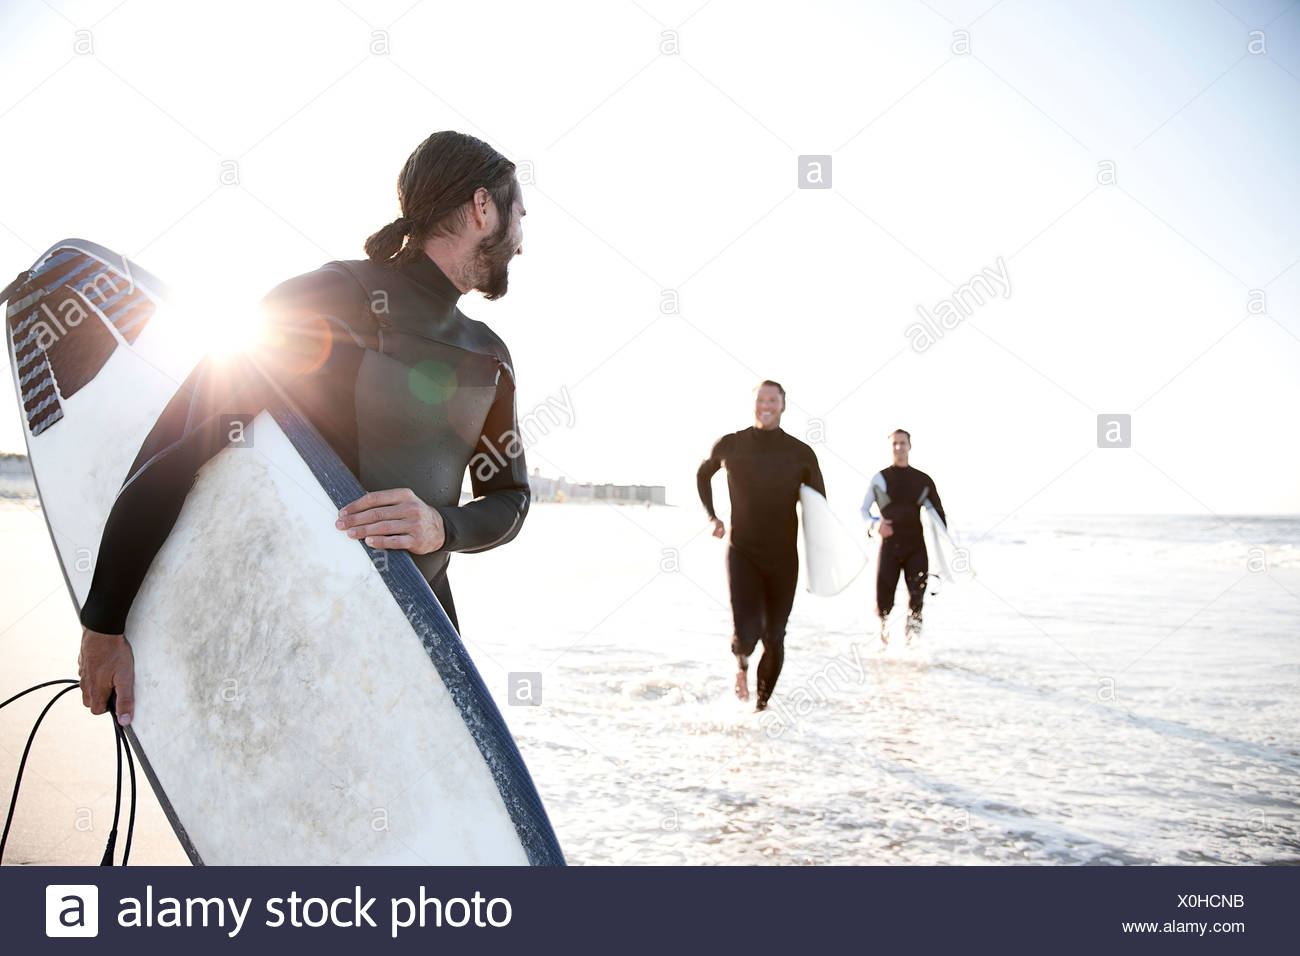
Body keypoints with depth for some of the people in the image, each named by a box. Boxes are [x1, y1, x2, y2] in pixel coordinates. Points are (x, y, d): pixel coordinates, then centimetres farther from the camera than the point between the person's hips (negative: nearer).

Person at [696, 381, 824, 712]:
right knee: (746, 631, -16)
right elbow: (702, 474, 21)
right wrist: (712, 516, 10)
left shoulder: (801, 453, -1)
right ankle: (741, 662, 21)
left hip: (784, 557, 1)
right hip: (742, 551, -1)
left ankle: (762, 701, 27)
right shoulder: (730, 445, -1)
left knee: (774, 637, 6)